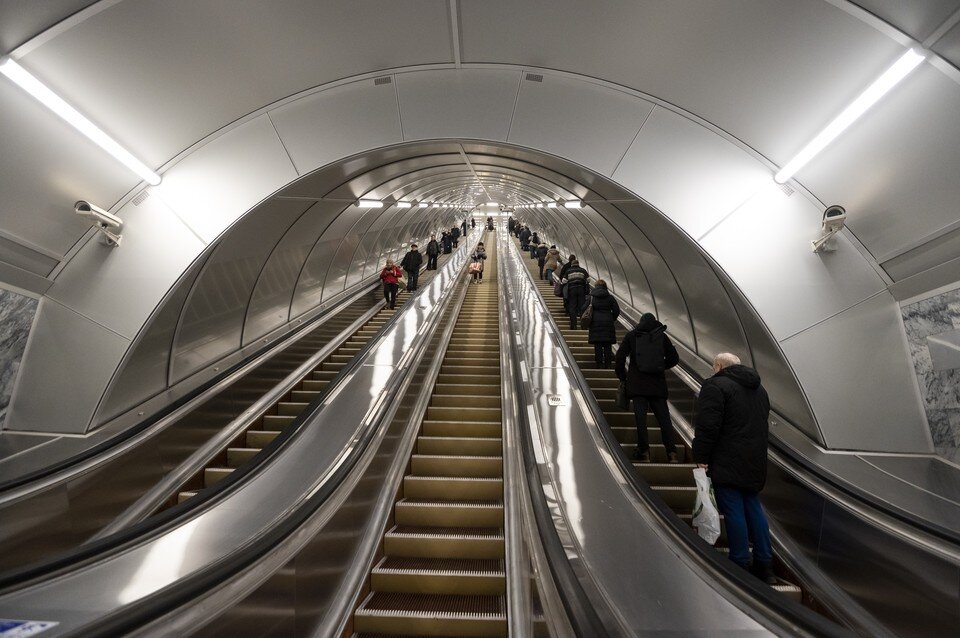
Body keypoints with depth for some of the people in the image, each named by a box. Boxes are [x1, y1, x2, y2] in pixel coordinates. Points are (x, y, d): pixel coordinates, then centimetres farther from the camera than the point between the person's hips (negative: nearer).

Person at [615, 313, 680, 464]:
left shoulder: (631, 335, 5)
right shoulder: (662, 336, 8)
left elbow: (620, 356, -1)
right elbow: (674, 358, 10)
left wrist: (622, 375, 11)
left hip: (637, 384, -2)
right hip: (658, 384, 2)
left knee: (640, 417, -1)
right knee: (664, 417, 6)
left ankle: (644, 452, 0)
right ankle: (671, 453, 4)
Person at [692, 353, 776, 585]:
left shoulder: (715, 386, -12)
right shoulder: (759, 389, 17)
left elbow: (707, 427, -19)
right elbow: (762, 424, 23)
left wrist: (701, 458, -13)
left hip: (727, 464, -8)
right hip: (755, 463, 8)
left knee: (733, 512, -1)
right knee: (753, 507, 16)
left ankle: (740, 567, 7)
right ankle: (765, 566, 23)